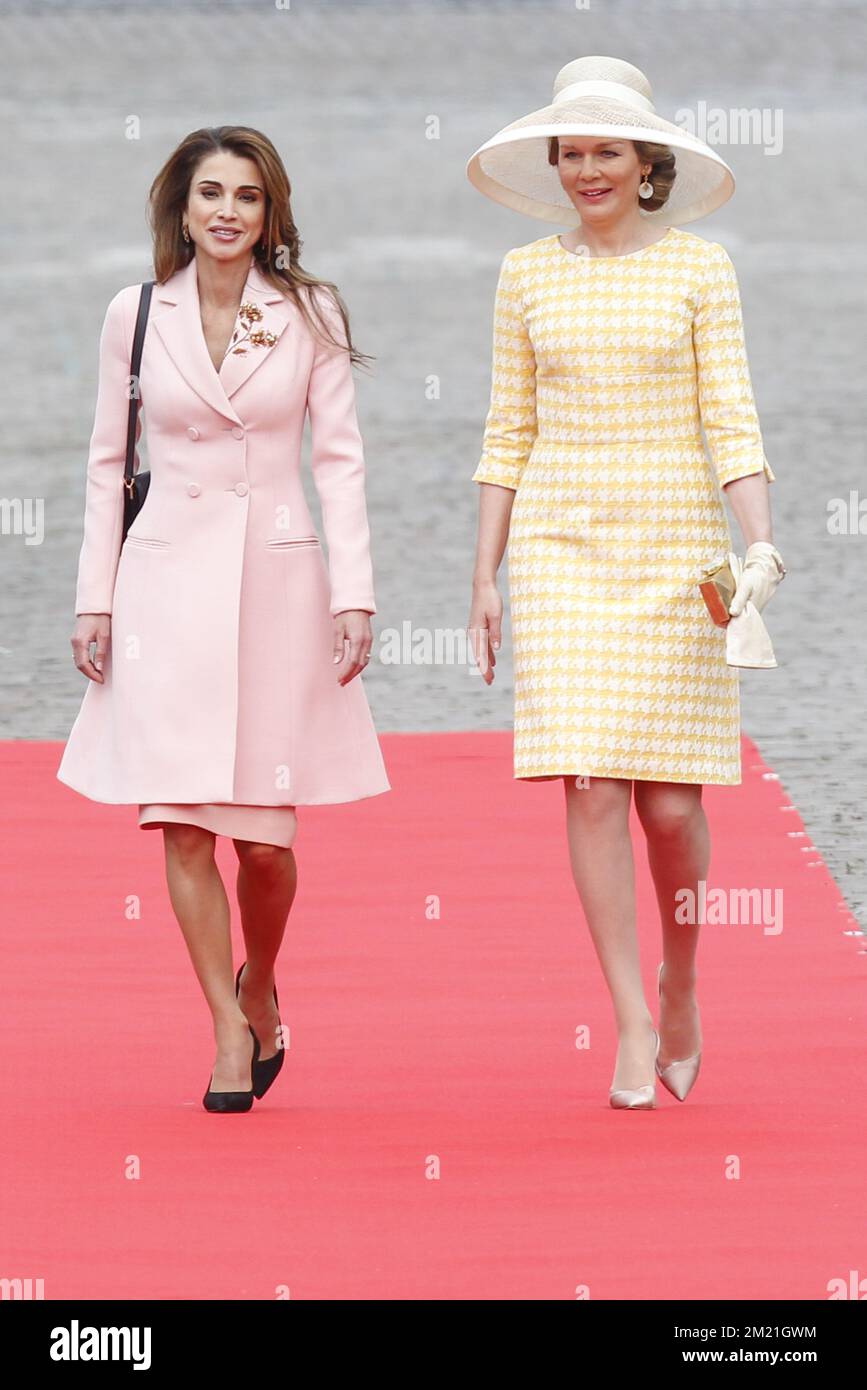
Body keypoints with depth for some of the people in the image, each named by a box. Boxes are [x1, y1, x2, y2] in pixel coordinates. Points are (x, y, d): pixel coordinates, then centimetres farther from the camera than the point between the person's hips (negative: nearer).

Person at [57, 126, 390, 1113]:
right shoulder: (136, 316, 4)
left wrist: (354, 591, -5)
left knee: (265, 837, -1)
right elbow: (107, 464, 9)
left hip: (277, 581, -1)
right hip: (167, 580, 1)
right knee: (181, 825, -8)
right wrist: (94, 598, 5)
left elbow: (339, 458, 2)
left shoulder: (309, 315, 3)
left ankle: (258, 988, 27)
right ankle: (230, 1032, 1)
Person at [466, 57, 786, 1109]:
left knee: (670, 801, -2)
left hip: (675, 546, -1)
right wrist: (484, 580, 6)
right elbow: (509, 434, 10)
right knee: (591, 788, -9)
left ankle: (680, 986, 24)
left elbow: (731, 421, -2)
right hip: (561, 546, 1)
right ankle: (634, 1025, -5)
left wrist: (758, 546, -14)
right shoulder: (526, 276, 7)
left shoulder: (699, 268, 2)